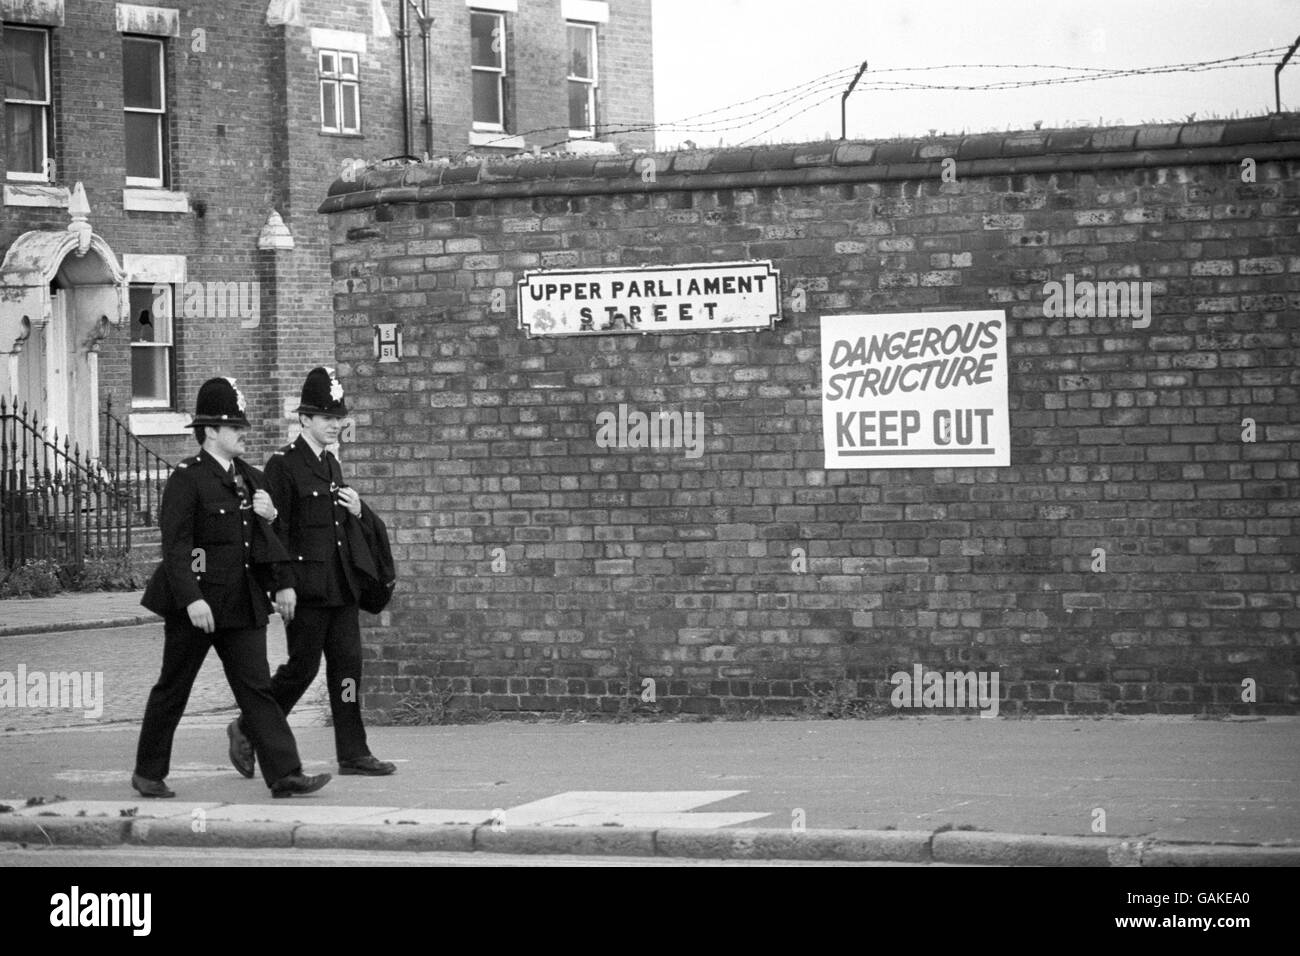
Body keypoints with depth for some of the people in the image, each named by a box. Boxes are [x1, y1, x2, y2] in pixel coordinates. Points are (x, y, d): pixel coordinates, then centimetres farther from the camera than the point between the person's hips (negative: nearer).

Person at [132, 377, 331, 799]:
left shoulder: (250, 477, 12)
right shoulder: (186, 479, -11)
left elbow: (269, 539, 24)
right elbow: (175, 544, -18)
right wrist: (191, 599, -25)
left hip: (242, 603, 6)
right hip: (197, 600, -6)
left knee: (257, 688, -2)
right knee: (172, 688, 7)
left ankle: (284, 773, -7)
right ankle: (149, 772, 20)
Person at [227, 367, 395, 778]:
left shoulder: (331, 464, 16)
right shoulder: (282, 465, -9)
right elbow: (277, 528, -12)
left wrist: (356, 511, 4)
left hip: (341, 585, 7)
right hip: (306, 585, -7)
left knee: (348, 663, 4)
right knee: (303, 666, -3)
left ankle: (354, 753, 6)